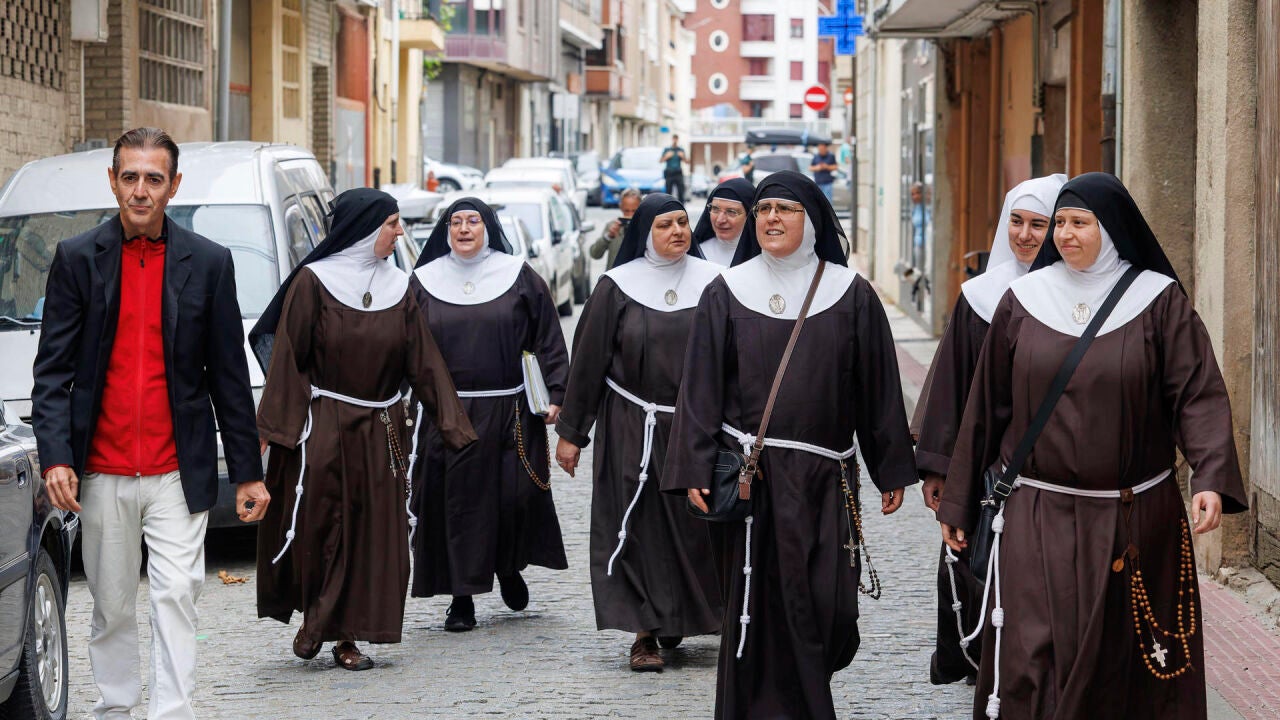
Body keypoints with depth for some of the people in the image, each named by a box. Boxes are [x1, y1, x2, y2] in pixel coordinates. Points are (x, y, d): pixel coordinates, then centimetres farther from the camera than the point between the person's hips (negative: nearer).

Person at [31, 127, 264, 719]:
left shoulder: (208, 262, 2)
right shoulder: (77, 259, 2)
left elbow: (229, 375, 5)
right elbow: (53, 369, 1)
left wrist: (247, 471, 4)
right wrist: (55, 457, -12)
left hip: (178, 471, -1)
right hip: (103, 474, 1)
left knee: (176, 596, -8)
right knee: (111, 606, 10)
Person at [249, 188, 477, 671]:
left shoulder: (397, 287, 8)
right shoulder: (313, 281, -6)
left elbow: (422, 360, 8)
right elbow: (288, 355, -7)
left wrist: (452, 424, 3)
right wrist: (276, 425, -12)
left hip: (378, 432, 4)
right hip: (321, 428, -4)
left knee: (372, 533, 2)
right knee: (315, 525, -3)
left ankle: (349, 637, 8)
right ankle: (313, 619, 17)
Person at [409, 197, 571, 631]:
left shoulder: (518, 277, 4)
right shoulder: (425, 281, 7)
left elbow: (548, 339, 4)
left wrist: (557, 395, -4)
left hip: (508, 411, 0)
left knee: (517, 496, -2)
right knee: (457, 502, -1)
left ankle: (509, 567, 27)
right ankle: (462, 598, 7)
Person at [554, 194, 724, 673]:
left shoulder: (711, 283, 2)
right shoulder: (618, 287, -1)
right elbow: (588, 360, 1)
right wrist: (570, 432, 1)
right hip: (632, 429, -1)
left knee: (693, 524, 6)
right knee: (637, 525, -2)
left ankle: (677, 619, 26)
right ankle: (644, 633, 2)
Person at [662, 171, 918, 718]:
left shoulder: (851, 294, 5)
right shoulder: (726, 293, 4)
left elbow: (879, 386, 6)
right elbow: (700, 386, 1)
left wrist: (892, 469, 4)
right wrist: (694, 470, -7)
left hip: (825, 480, 1)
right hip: (750, 474, -1)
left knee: (829, 608, -2)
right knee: (761, 609, -1)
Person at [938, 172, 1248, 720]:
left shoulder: (1159, 300, -1)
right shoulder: (1024, 300, 5)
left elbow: (1198, 394, -8)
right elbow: (987, 406, 8)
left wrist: (1212, 478, -24)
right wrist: (957, 505, 10)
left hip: (1134, 520, -1)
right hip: (1038, 516, 1)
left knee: (1122, 662, 4)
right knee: (1033, 660, -7)